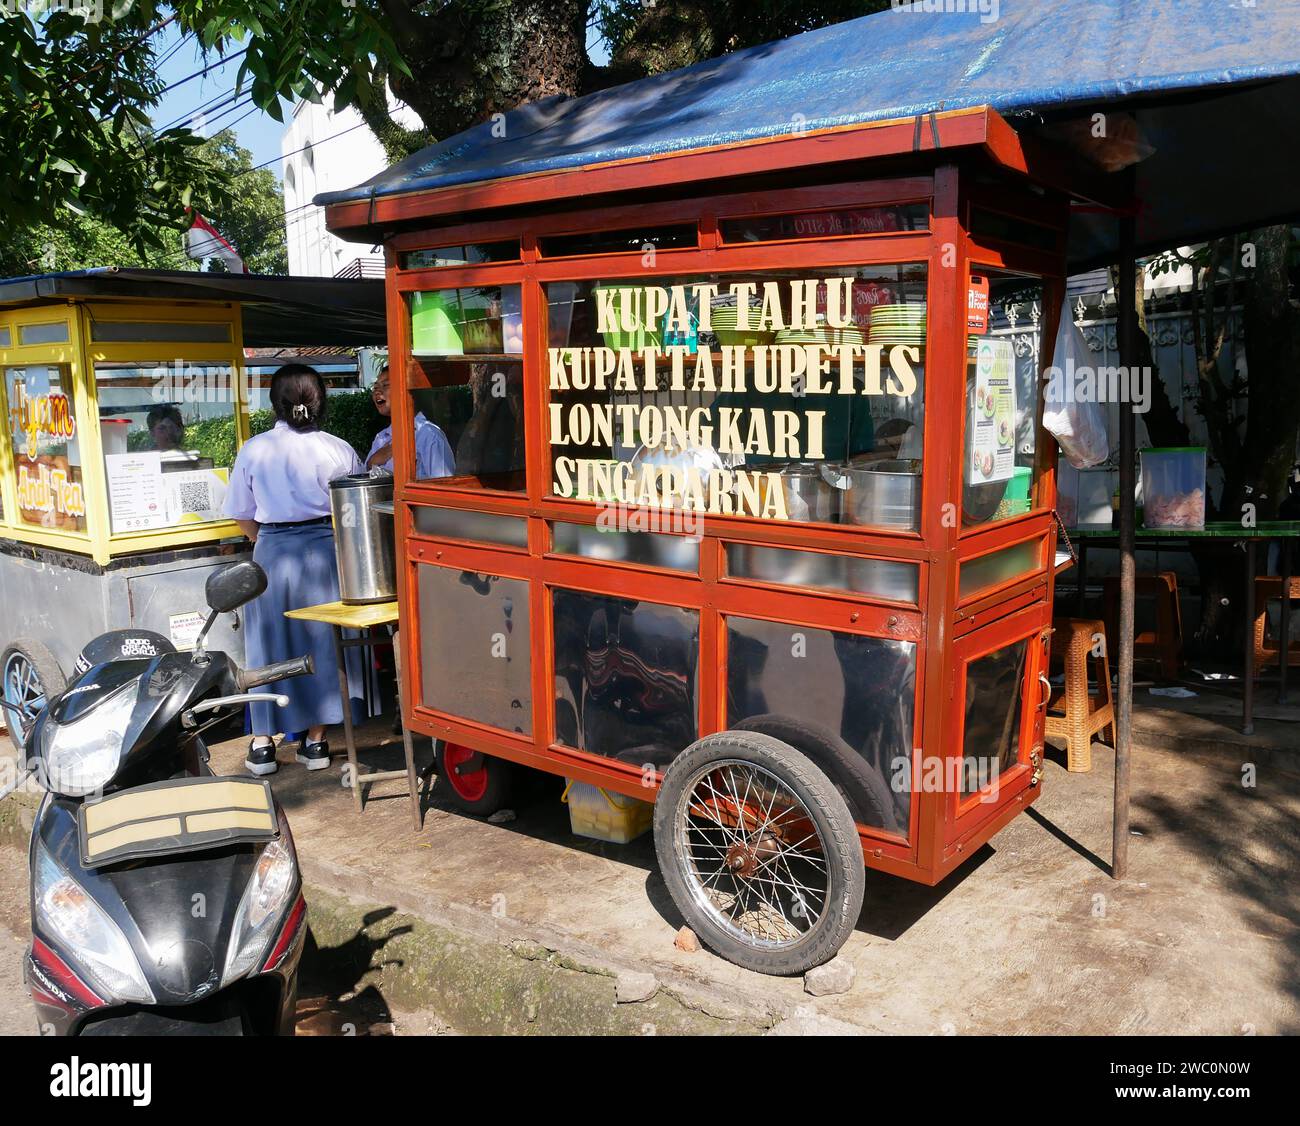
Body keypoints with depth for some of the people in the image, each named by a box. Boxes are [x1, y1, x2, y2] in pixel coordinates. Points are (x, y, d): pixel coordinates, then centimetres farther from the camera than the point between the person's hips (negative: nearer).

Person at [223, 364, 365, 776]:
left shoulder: (253, 450, -2)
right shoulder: (338, 450, -3)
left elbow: (242, 515, 5)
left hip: (273, 554, 0)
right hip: (326, 551, 0)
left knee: (270, 643, 10)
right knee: (322, 641, 9)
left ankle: (262, 743, 15)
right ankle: (316, 741, 15)